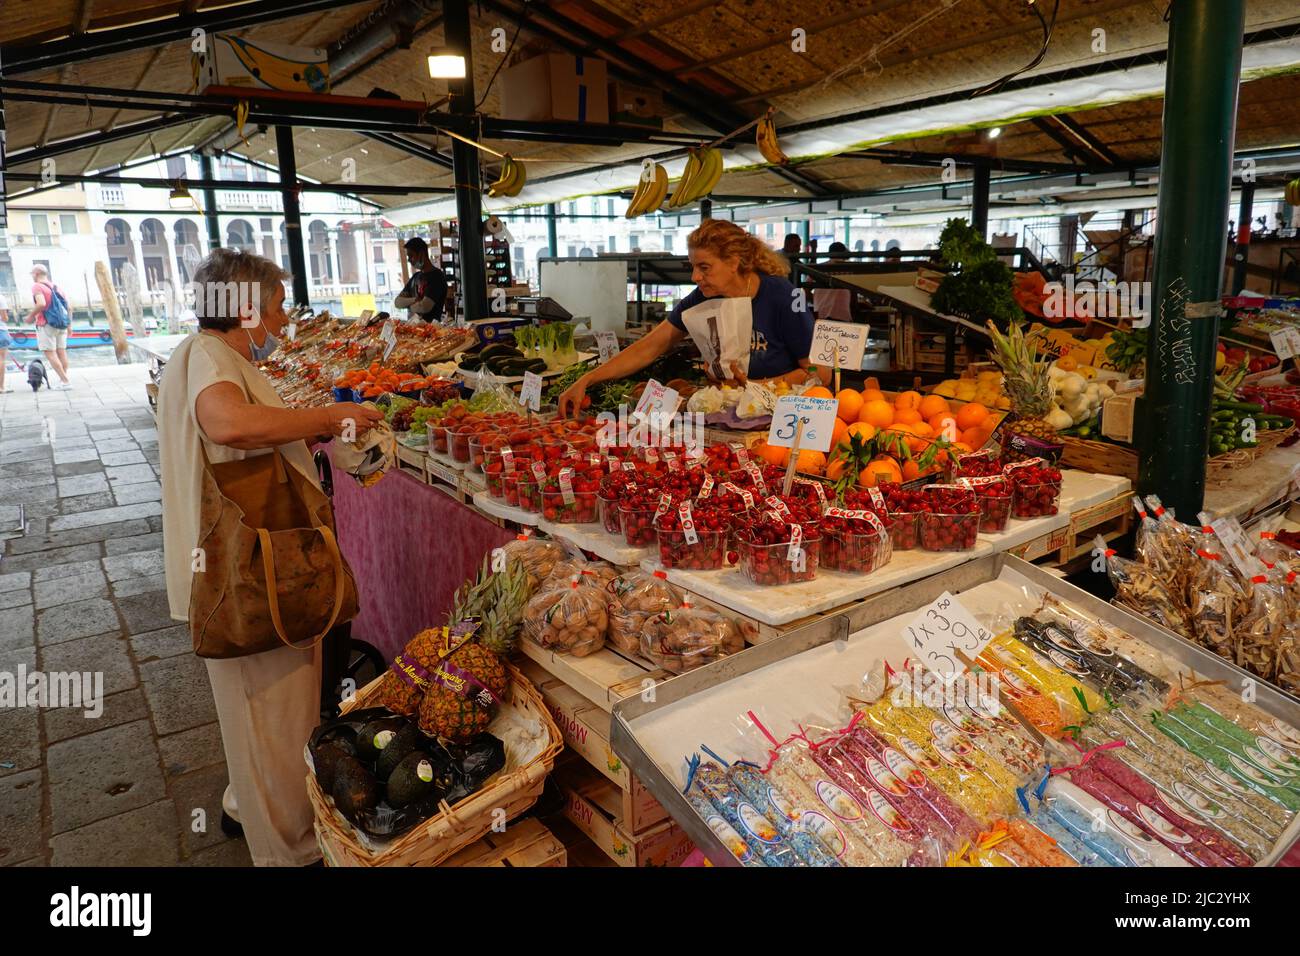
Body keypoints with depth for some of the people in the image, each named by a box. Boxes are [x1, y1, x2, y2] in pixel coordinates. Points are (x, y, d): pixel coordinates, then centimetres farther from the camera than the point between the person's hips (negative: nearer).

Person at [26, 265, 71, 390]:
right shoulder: (55, 286, 12)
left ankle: (65, 381, -14)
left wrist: (31, 315, -9)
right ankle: (64, 379, 10)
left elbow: (41, 304, -24)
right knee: (61, 351, 9)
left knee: (50, 353, -6)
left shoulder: (37, 286, -8)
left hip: (46, 324, -7)